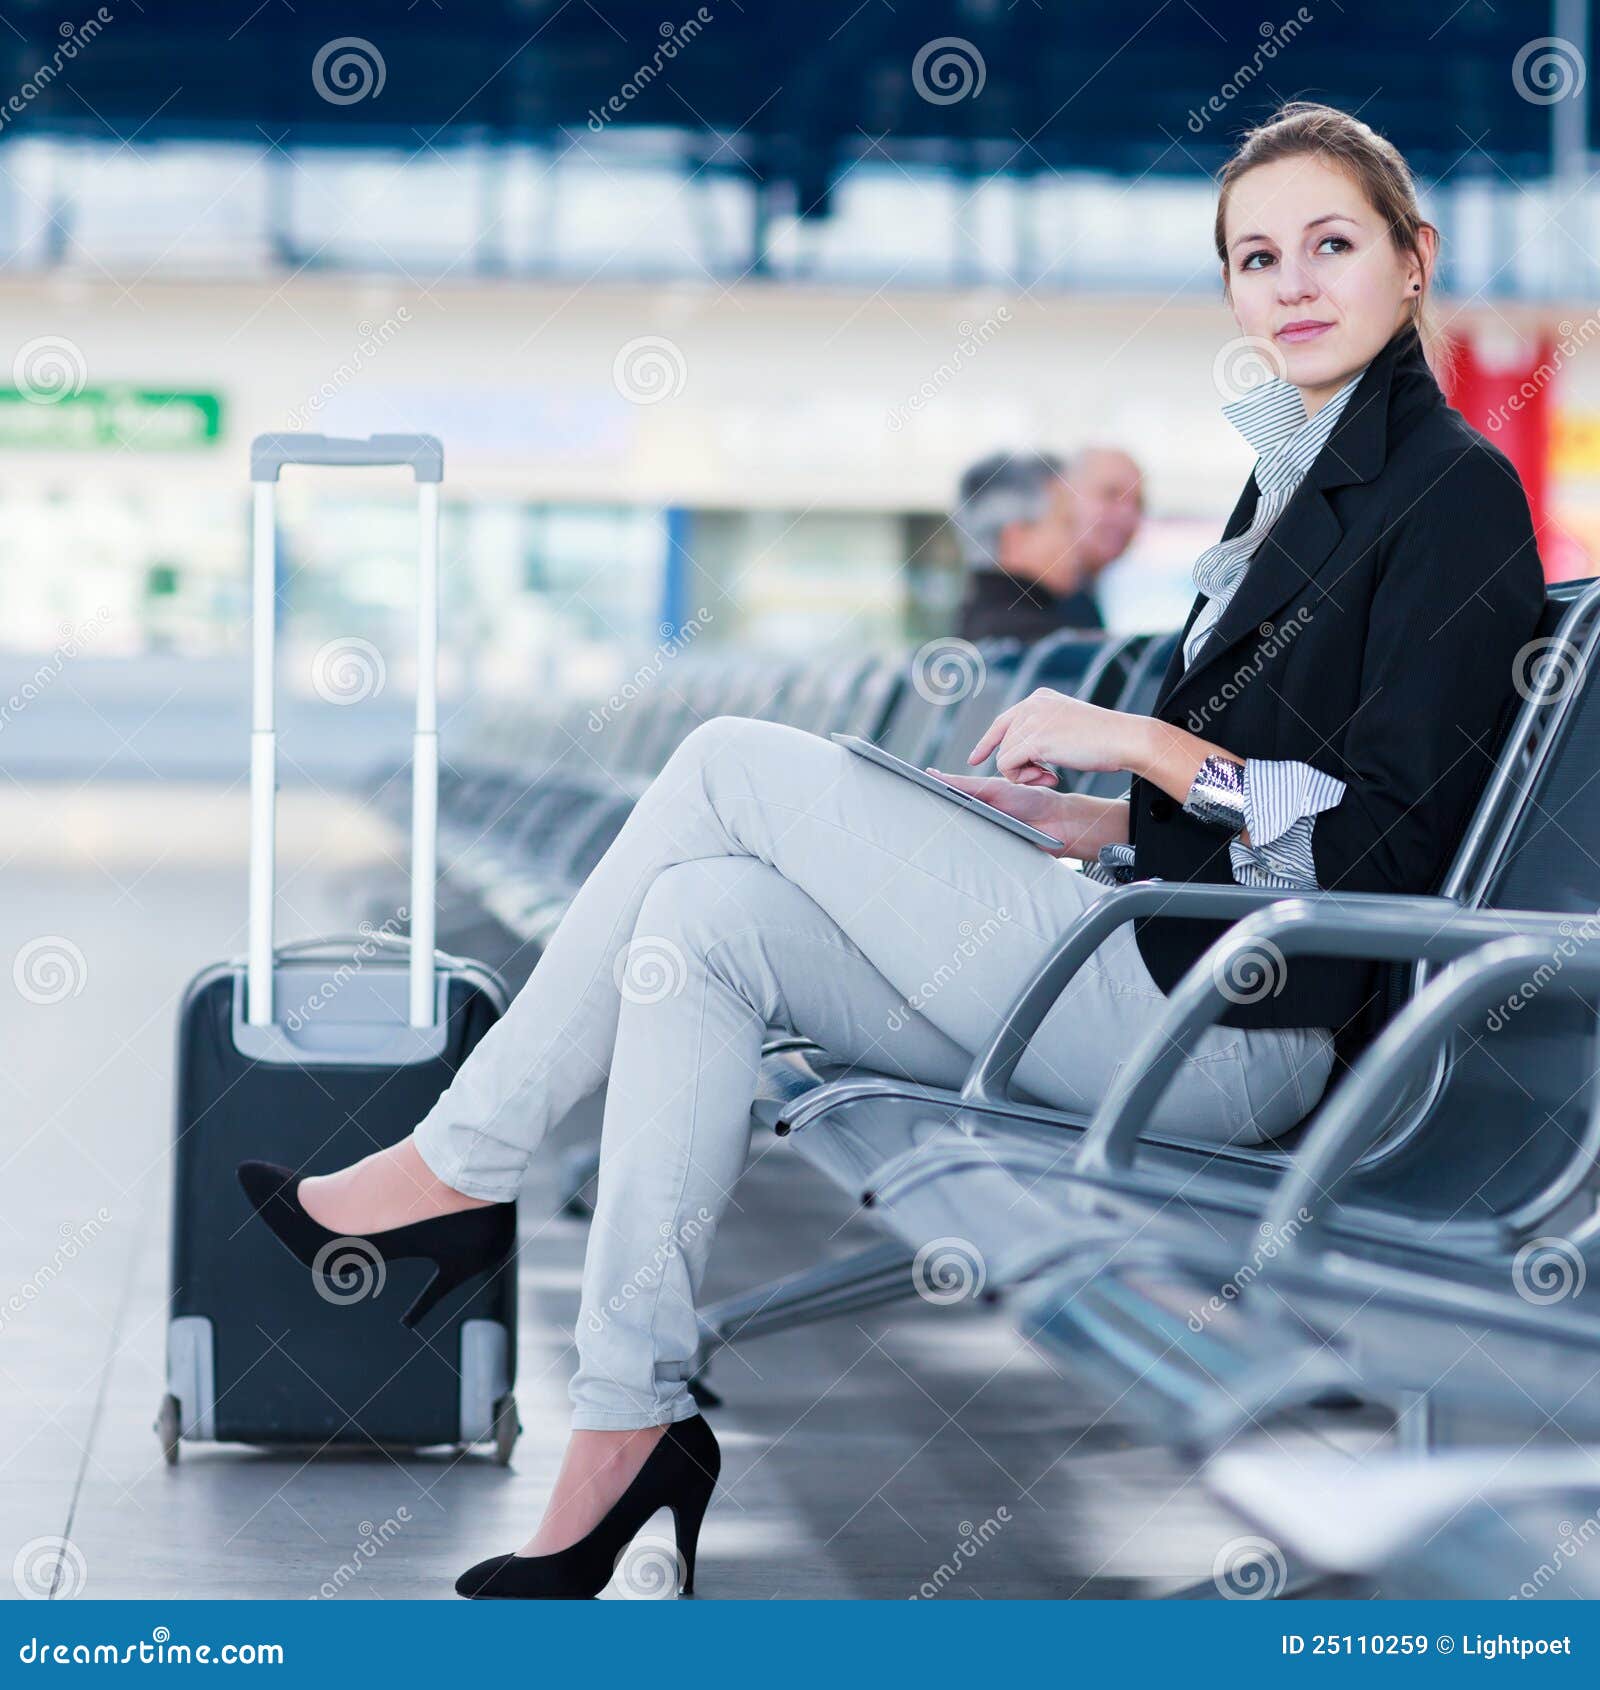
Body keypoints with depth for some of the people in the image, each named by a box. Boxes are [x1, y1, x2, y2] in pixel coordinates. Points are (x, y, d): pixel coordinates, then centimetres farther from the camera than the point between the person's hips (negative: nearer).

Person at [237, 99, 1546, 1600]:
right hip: (1158, 985, 9)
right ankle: (629, 1431, -12)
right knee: (698, 923, -8)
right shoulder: (1297, 478, 20)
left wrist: (1141, 743, -12)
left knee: (732, 764, -10)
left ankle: (460, 1165, 0)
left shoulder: (1453, 488, -7)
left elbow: (1388, 835, -16)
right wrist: (1068, 811, 11)